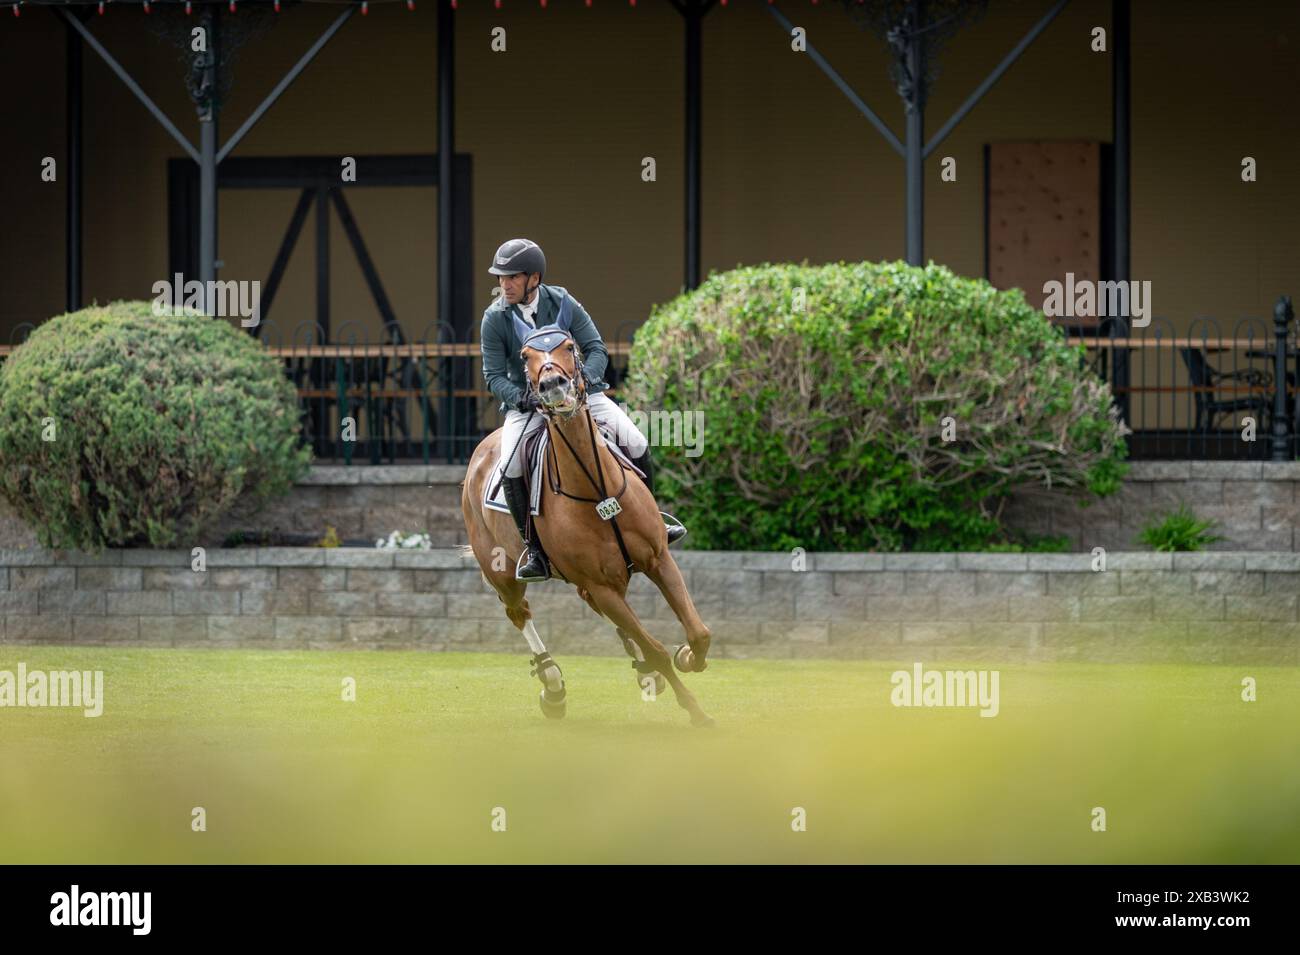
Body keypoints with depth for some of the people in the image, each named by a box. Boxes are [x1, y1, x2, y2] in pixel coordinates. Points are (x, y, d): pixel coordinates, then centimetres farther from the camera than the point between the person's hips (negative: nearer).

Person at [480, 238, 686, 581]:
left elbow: (597, 349, -7)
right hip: (526, 400, -1)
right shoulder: (495, 319, -10)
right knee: (509, 466, -26)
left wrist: (583, 377, -28)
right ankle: (533, 548, -12)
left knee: (636, 443, -13)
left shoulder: (562, 303, -9)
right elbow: (494, 375, -8)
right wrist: (520, 397, -28)